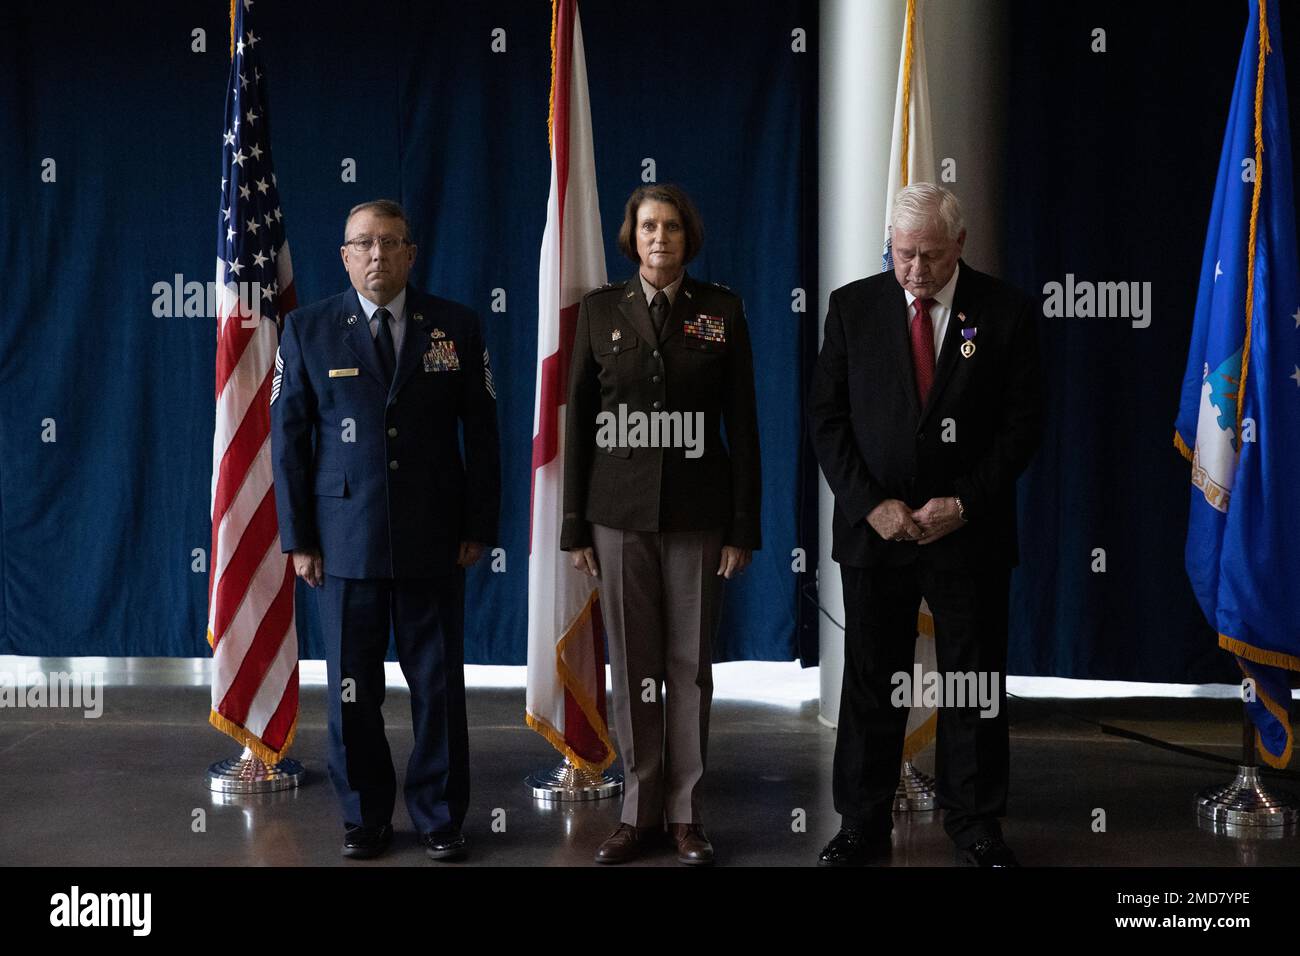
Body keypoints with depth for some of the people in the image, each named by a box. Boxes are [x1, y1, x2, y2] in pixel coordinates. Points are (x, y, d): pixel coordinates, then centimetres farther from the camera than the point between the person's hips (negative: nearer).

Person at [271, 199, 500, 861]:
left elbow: (482, 432, 5)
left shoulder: (456, 327, 3)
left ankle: (439, 817, 19)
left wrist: (479, 527, 0)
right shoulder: (308, 330, 3)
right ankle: (364, 818, 22)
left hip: (433, 542, 0)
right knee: (352, 689, 7)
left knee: (439, 684, 5)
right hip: (344, 539, 0)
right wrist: (298, 538, -2)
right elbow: (288, 436, 3)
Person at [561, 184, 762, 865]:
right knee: (632, 666, 5)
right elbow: (579, 420, 5)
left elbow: (742, 424, 2)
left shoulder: (721, 311, 3)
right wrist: (575, 525, 1)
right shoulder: (601, 310, 5)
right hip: (620, 511, 1)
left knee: (690, 665, 4)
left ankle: (686, 814, 14)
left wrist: (743, 526, -3)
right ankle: (639, 812, 15)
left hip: (697, 513, -1)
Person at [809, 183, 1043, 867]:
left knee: (974, 679, 8)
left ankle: (975, 823, 21)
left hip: (970, 528, -1)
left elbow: (1022, 424, -2)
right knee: (870, 682, 7)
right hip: (873, 525, 1)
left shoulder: (1005, 311, -1)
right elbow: (827, 418, 0)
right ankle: (863, 823, 18)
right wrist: (871, 504, -11)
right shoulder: (852, 307, 1)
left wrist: (964, 504, -12)